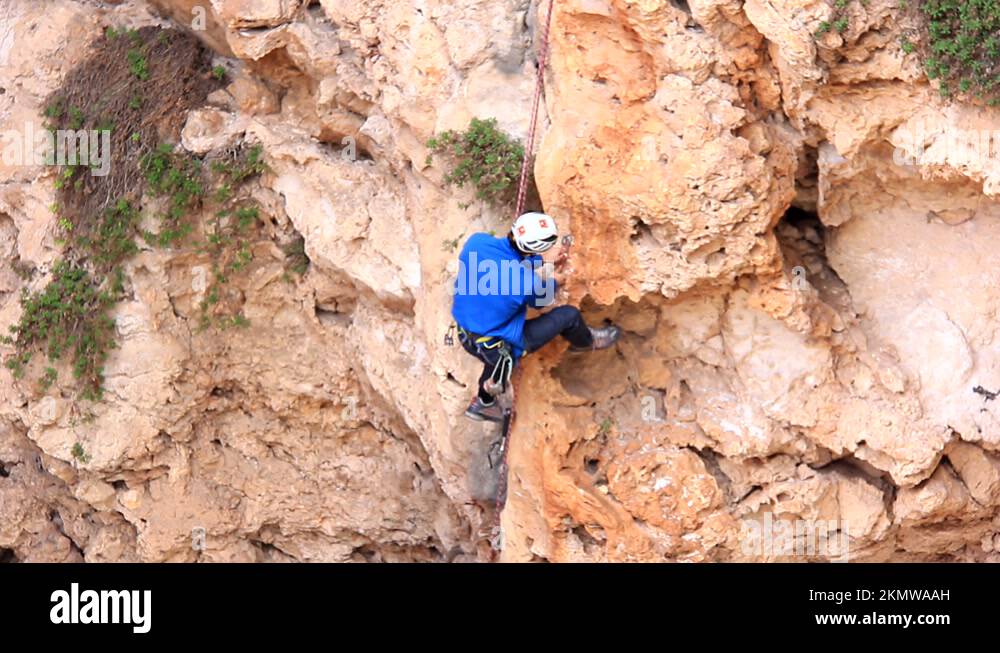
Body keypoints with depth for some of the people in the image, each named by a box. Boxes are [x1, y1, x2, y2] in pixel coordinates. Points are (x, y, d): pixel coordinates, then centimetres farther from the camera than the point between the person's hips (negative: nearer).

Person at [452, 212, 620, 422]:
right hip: (498, 347, -6)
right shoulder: (527, 281, -32)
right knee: (569, 315, 4)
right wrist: (552, 280, 15)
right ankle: (586, 341, 38)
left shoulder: (476, 241, -19)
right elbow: (542, 299, -6)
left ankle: (484, 403, 57)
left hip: (465, 336, 6)